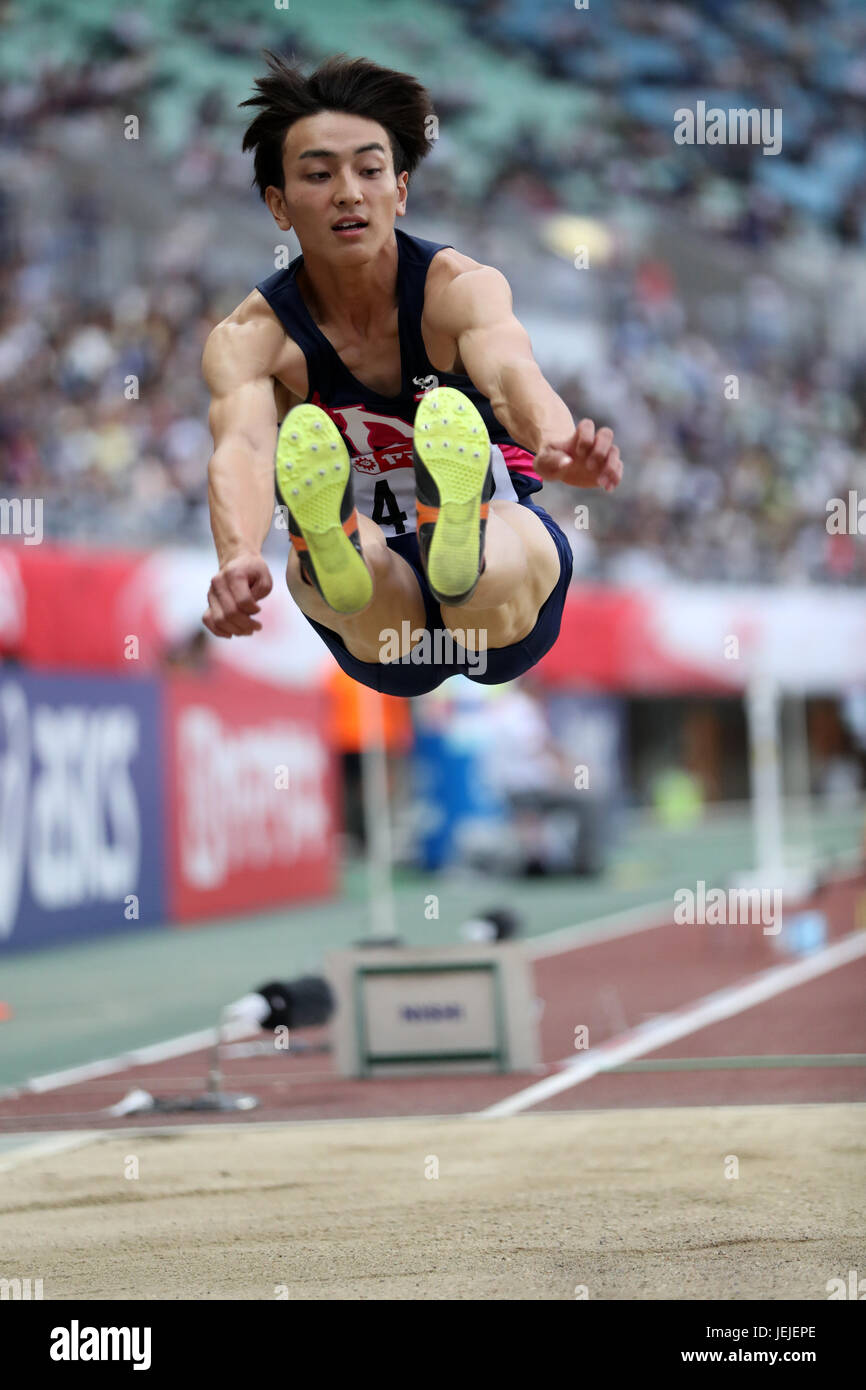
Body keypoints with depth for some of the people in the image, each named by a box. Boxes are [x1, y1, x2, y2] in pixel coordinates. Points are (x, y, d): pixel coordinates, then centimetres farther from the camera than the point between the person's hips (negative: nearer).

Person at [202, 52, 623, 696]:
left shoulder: (462, 288, -9)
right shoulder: (250, 338, -7)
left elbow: (510, 371, -32)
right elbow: (243, 449, -29)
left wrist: (557, 444, -58)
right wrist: (240, 558, -53)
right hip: (382, 649, 1)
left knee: (526, 545, -38)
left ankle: (458, 546, -71)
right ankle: (335, 566, -67)